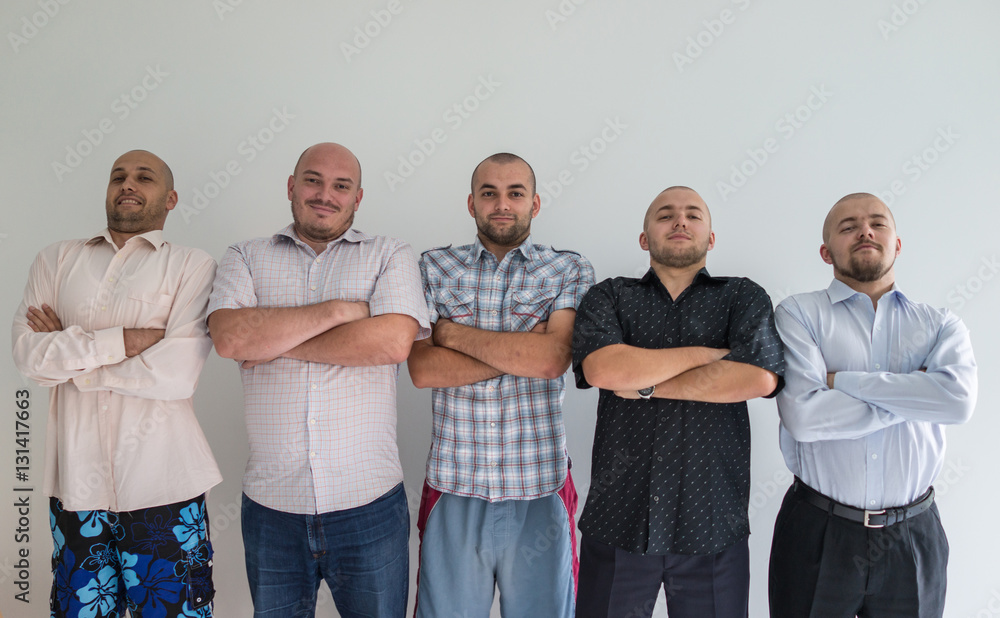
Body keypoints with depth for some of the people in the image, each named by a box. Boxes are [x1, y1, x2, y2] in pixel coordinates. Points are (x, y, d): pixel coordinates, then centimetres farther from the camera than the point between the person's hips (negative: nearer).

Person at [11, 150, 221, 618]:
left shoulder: (193, 267, -1)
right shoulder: (57, 259, 11)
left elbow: (178, 375, -14)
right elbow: (27, 353, -2)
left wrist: (69, 355, -6)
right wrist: (126, 340, -12)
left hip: (161, 485, -3)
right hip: (75, 480, 3)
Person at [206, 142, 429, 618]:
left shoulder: (391, 256, 3)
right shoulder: (246, 258, 8)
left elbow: (393, 342, -15)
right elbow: (229, 336, -11)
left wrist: (274, 342, -9)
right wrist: (338, 310, -13)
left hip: (369, 506, -1)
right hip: (271, 506, 2)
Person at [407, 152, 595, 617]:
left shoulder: (570, 271, 2)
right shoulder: (434, 269, 4)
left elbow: (552, 358, -15)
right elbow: (422, 369, -8)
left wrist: (453, 333, -9)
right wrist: (522, 351, -12)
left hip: (539, 491, 0)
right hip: (453, 490, 1)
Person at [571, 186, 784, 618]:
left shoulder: (744, 298, 6)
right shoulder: (608, 297, 6)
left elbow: (760, 377, -13)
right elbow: (601, 369, -15)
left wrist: (646, 385, -10)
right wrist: (711, 353, -8)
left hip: (712, 529, 0)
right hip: (618, 522, 0)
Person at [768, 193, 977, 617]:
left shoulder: (941, 325, 6)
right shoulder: (798, 314, -4)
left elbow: (959, 399, -15)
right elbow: (804, 415, -18)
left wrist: (842, 380, -15)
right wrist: (916, 396, -10)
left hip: (913, 536, 3)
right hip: (817, 533, -2)